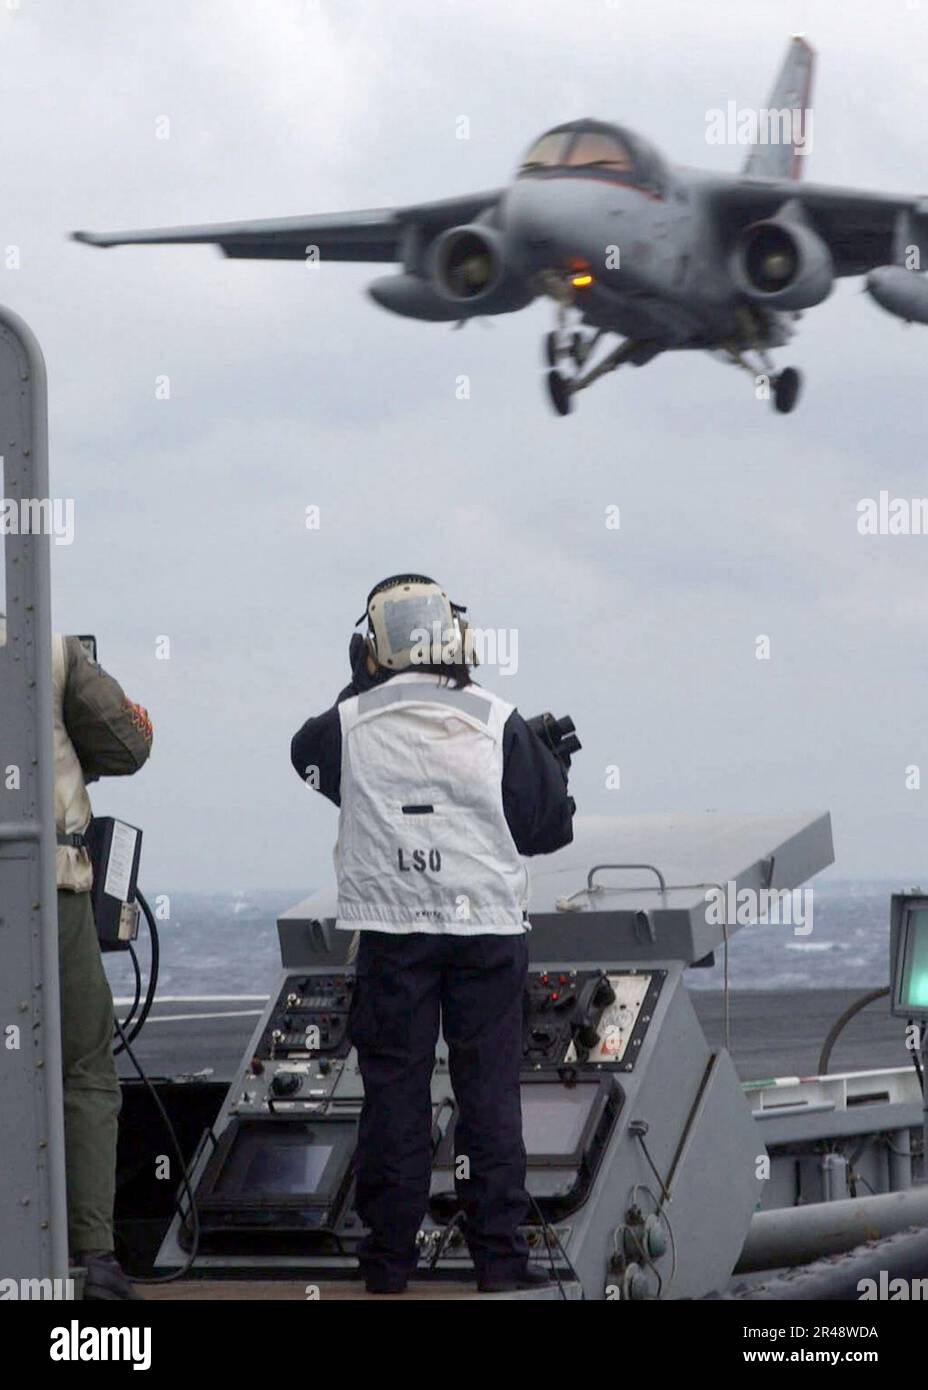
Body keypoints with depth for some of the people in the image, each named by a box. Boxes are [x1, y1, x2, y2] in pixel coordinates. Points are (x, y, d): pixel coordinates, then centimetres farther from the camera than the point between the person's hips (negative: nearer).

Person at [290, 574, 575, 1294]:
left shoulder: (350, 724, -3)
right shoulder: (498, 723, -4)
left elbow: (307, 752, 20)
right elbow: (551, 825, 2)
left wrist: (357, 690, 29)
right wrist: (554, 768, 21)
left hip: (391, 930, 0)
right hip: (488, 925, 0)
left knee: (394, 1086, 6)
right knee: (489, 1086, 4)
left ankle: (389, 1254, 9)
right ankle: (500, 1254, 3)